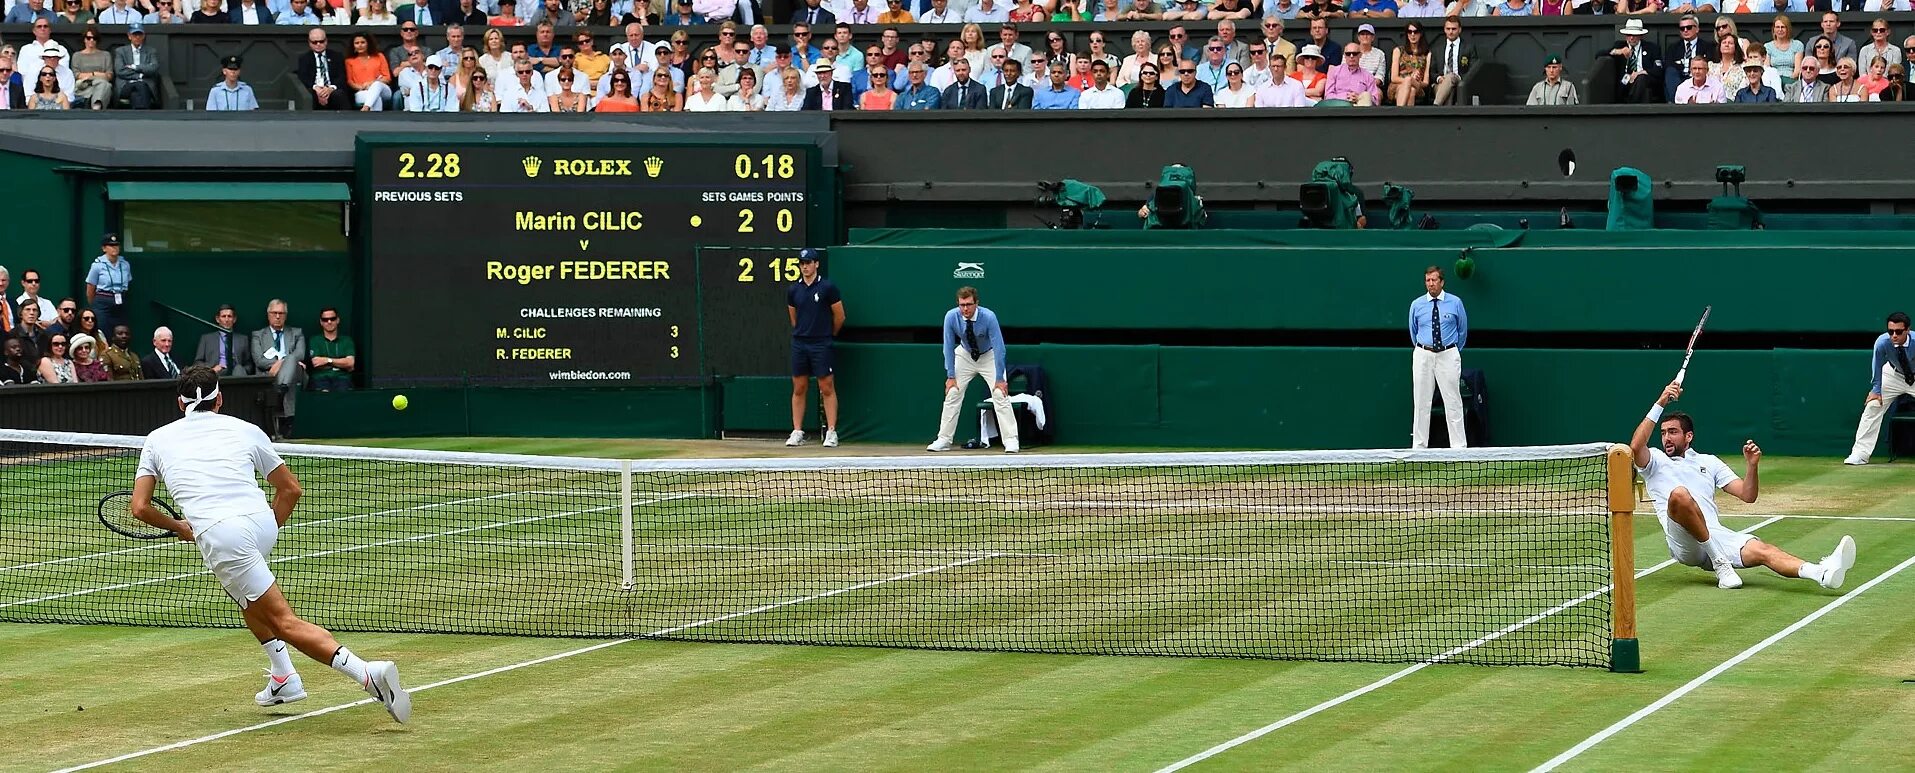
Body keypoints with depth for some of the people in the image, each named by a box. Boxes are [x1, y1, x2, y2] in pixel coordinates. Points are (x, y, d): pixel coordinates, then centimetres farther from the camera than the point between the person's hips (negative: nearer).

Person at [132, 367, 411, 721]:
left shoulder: (158, 440, 19)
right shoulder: (245, 430, 20)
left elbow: (140, 507, 15)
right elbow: (291, 488, 21)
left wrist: (178, 527, 32)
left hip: (219, 535, -4)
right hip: (262, 522, 4)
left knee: (283, 622, -7)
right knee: (244, 593, 36)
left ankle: (366, 673, -24)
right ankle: (283, 678, 28)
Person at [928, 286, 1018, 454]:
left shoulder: (988, 317, -31)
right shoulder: (951, 317, -24)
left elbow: (998, 348, -28)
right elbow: (949, 347, -14)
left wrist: (1000, 379, -30)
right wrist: (951, 376, -16)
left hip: (989, 356, -2)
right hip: (964, 356, 2)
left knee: (1000, 394, -15)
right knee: (952, 394, -5)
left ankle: (1011, 441, -12)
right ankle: (943, 440, 3)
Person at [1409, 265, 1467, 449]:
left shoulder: (1455, 303, 2)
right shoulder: (1416, 305, 5)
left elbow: (1462, 330, 13)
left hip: (1448, 355, -2)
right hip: (1423, 356, 2)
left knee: (1453, 403, -4)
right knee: (1421, 403, 3)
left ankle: (1459, 446, -2)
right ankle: (1419, 446, 8)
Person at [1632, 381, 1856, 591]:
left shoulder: (1708, 462, 27)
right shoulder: (1656, 461, 17)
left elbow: (1747, 495, 19)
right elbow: (1636, 447, -8)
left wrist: (1751, 465, 0)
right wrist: (1660, 404, -10)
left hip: (1717, 536, 3)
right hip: (1685, 544, -3)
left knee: (1760, 550, -26)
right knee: (1679, 494, -35)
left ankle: (1823, 572, -53)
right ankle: (1720, 563, -28)